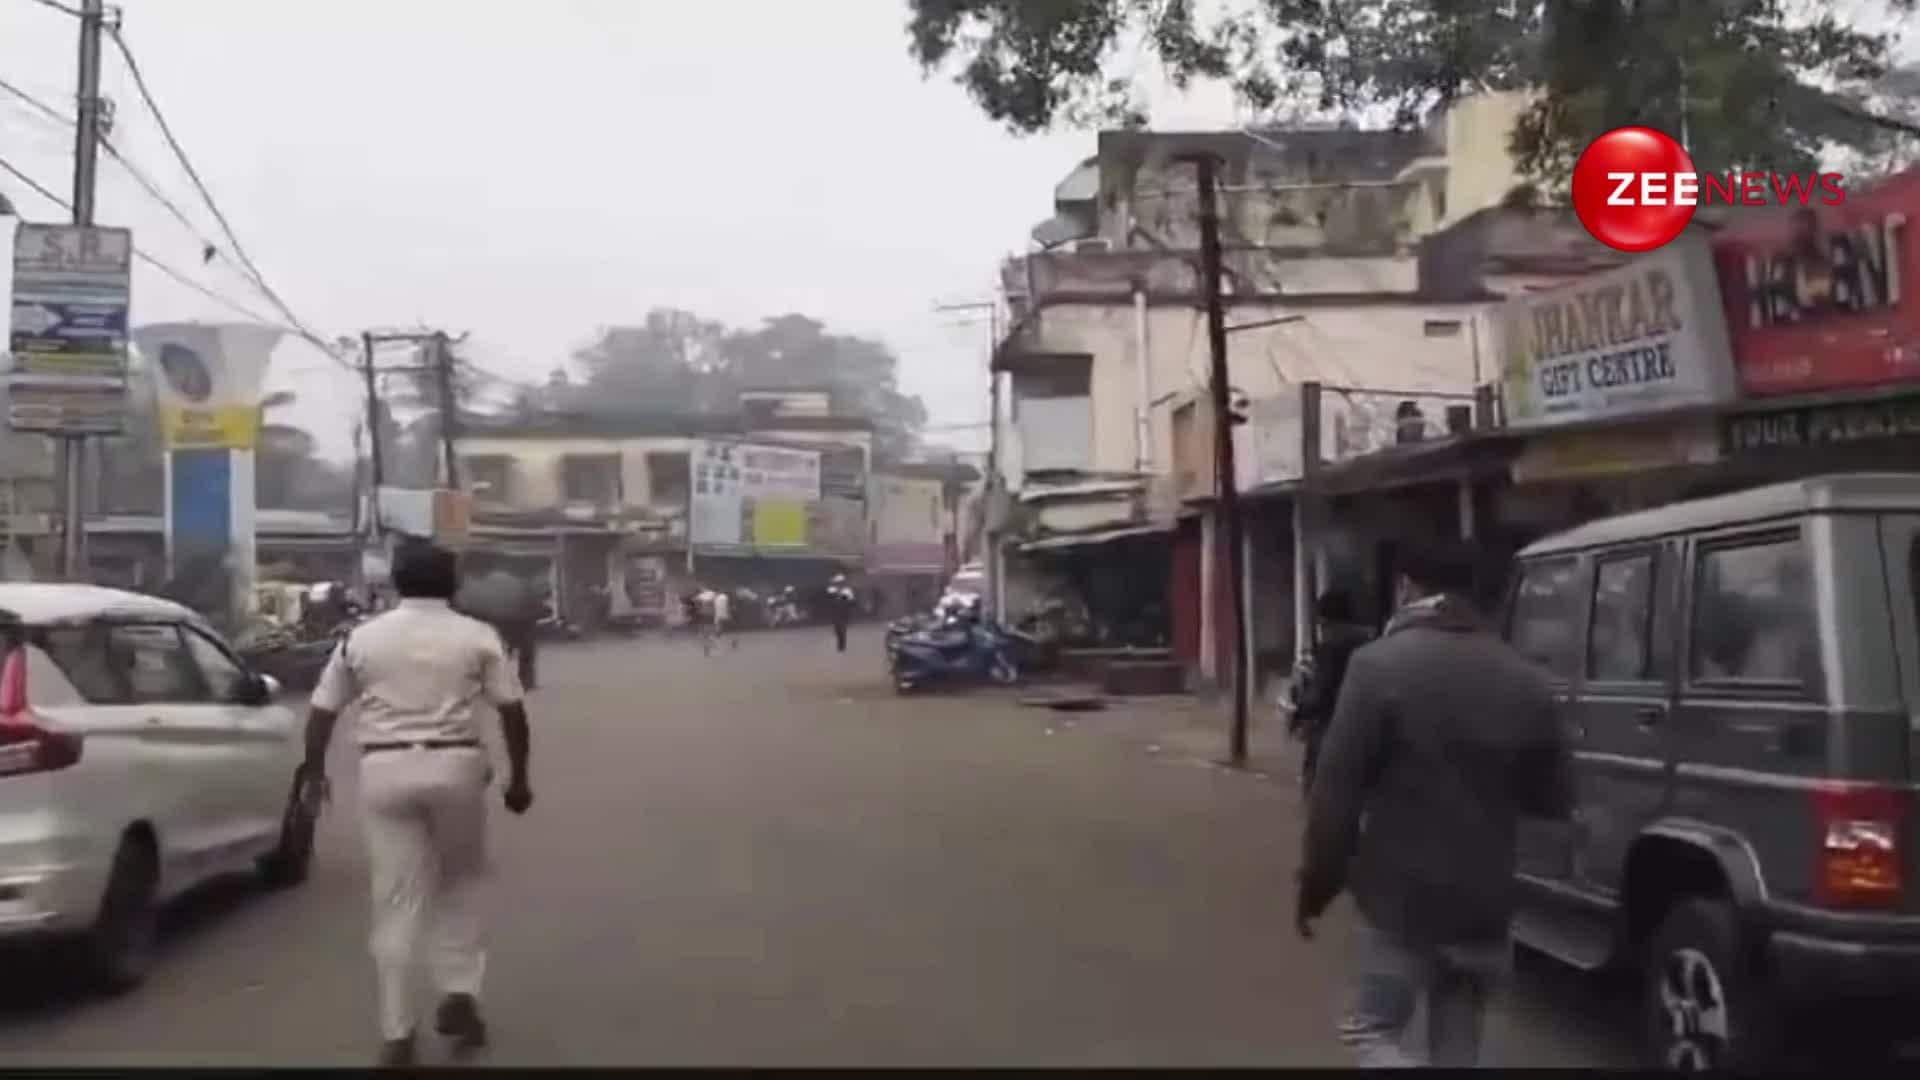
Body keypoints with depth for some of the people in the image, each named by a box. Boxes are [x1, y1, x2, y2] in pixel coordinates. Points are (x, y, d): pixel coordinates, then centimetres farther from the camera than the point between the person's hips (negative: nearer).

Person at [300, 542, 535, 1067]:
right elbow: (512, 710, 1)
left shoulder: (361, 638, 7)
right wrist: (518, 777, 10)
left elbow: (322, 711, 9)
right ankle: (458, 993, 9)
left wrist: (314, 770, 23)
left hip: (385, 770, 1)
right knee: (459, 882, 20)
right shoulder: (477, 637, 3)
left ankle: (396, 1034, 9)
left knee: (397, 902, 7)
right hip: (455, 766, -1)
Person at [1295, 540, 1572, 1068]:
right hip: (1485, 904, 5)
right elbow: (1554, 800, 10)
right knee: (1457, 1046, 18)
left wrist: (1316, 885, -4)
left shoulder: (1380, 665, -13)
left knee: (1371, 1031, 10)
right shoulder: (1523, 679, 3)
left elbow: (1337, 790, -15)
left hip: (1404, 900, -5)